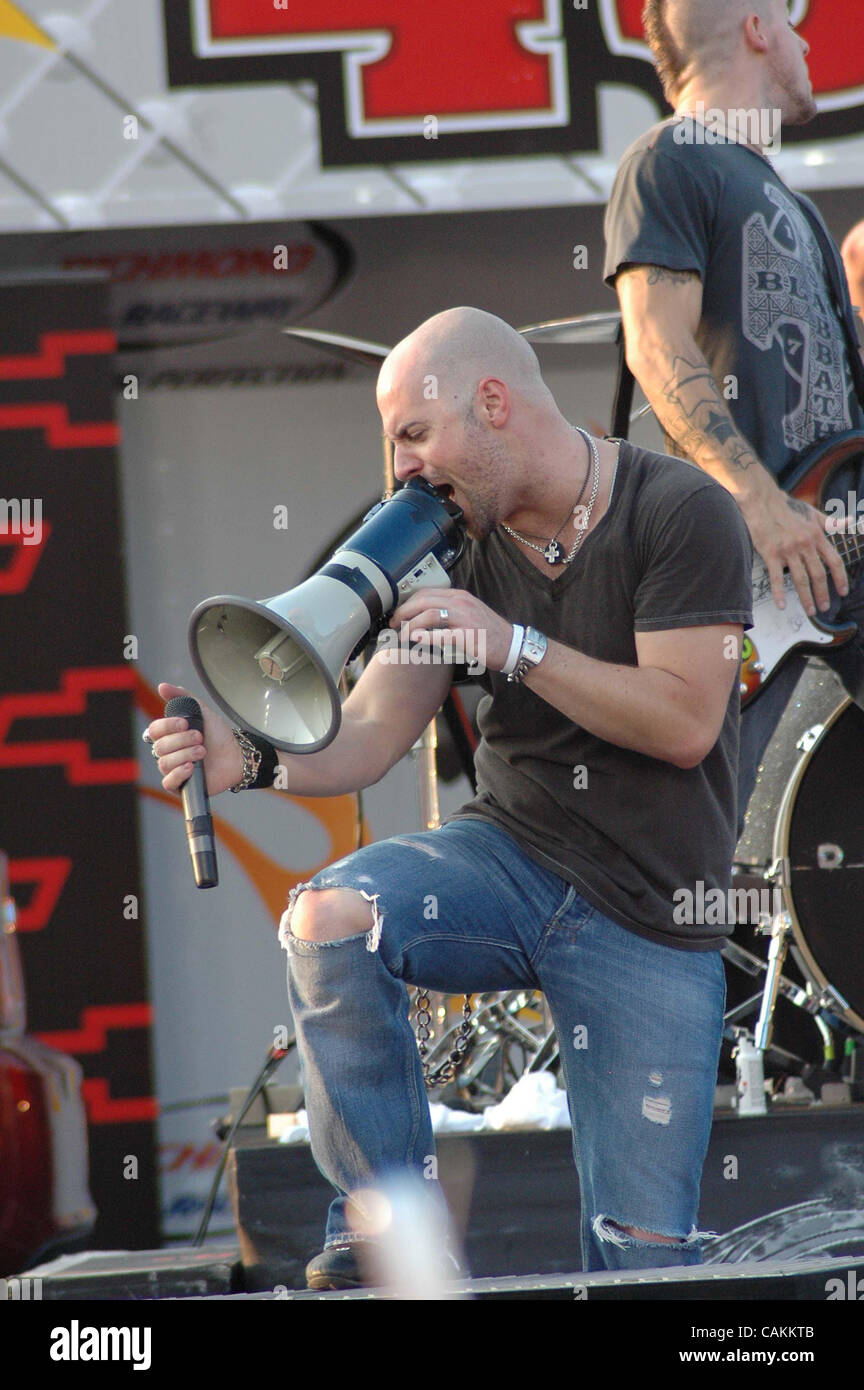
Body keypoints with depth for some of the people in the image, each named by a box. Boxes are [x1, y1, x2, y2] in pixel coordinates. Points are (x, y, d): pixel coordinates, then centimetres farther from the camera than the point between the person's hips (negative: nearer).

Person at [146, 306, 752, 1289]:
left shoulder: (681, 514, -11)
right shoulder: (456, 546, 4)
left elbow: (684, 722, -18)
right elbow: (369, 736, 0)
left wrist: (515, 646, -22)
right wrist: (250, 756, -20)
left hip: (651, 920, -3)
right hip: (511, 855, 3)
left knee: (645, 1261, -12)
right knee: (329, 919, -29)